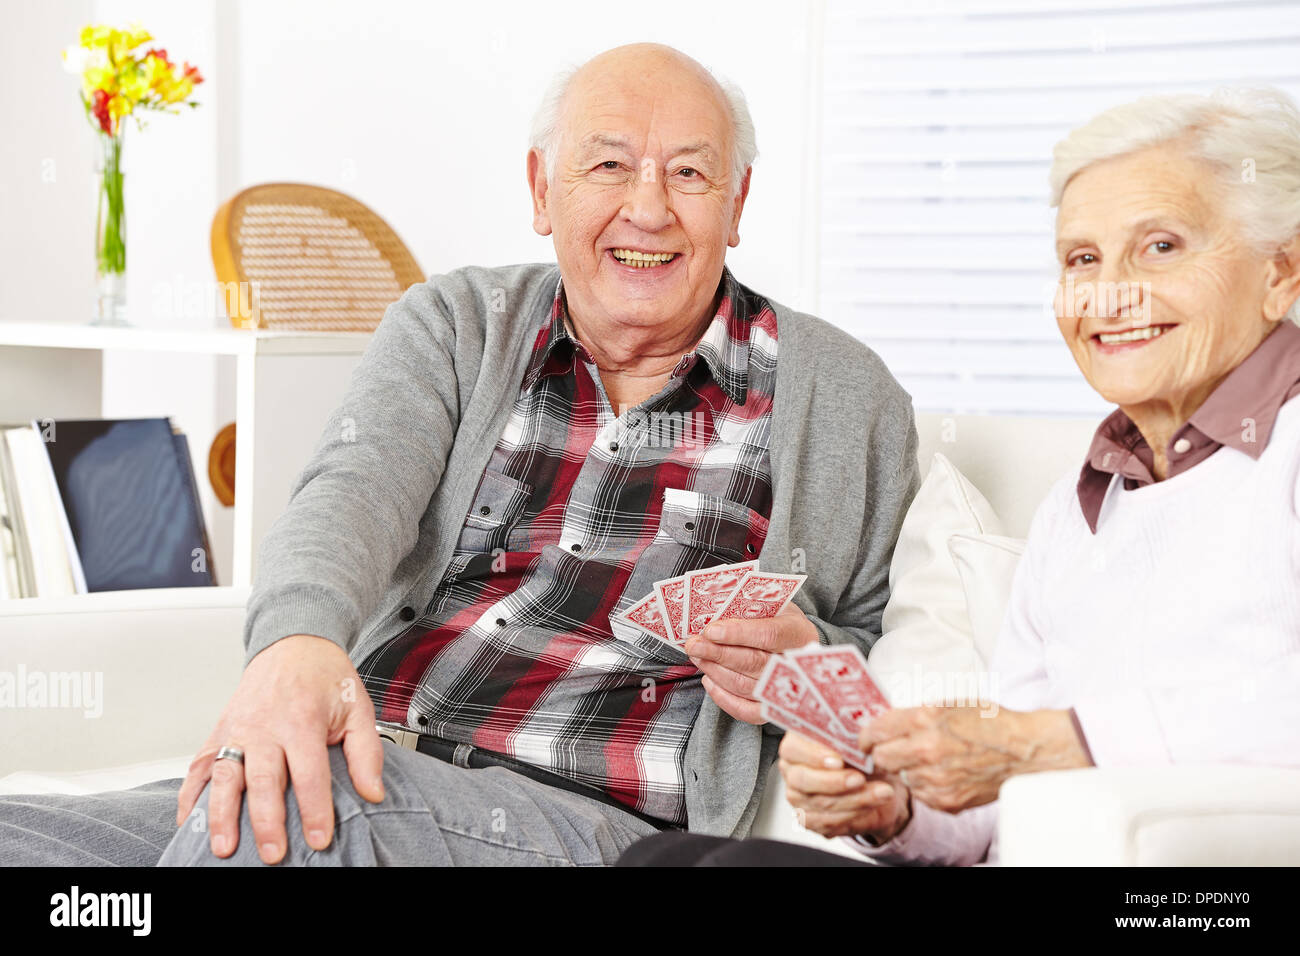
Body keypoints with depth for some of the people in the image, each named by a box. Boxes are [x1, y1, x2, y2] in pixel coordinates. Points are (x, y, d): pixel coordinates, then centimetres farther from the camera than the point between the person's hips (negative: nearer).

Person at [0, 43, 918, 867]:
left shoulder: (843, 397, 10)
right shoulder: (453, 324, 15)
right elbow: (355, 490, -4)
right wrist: (299, 643, -27)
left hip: (590, 818, -2)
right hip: (362, 762, 3)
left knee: (300, 814, -33)